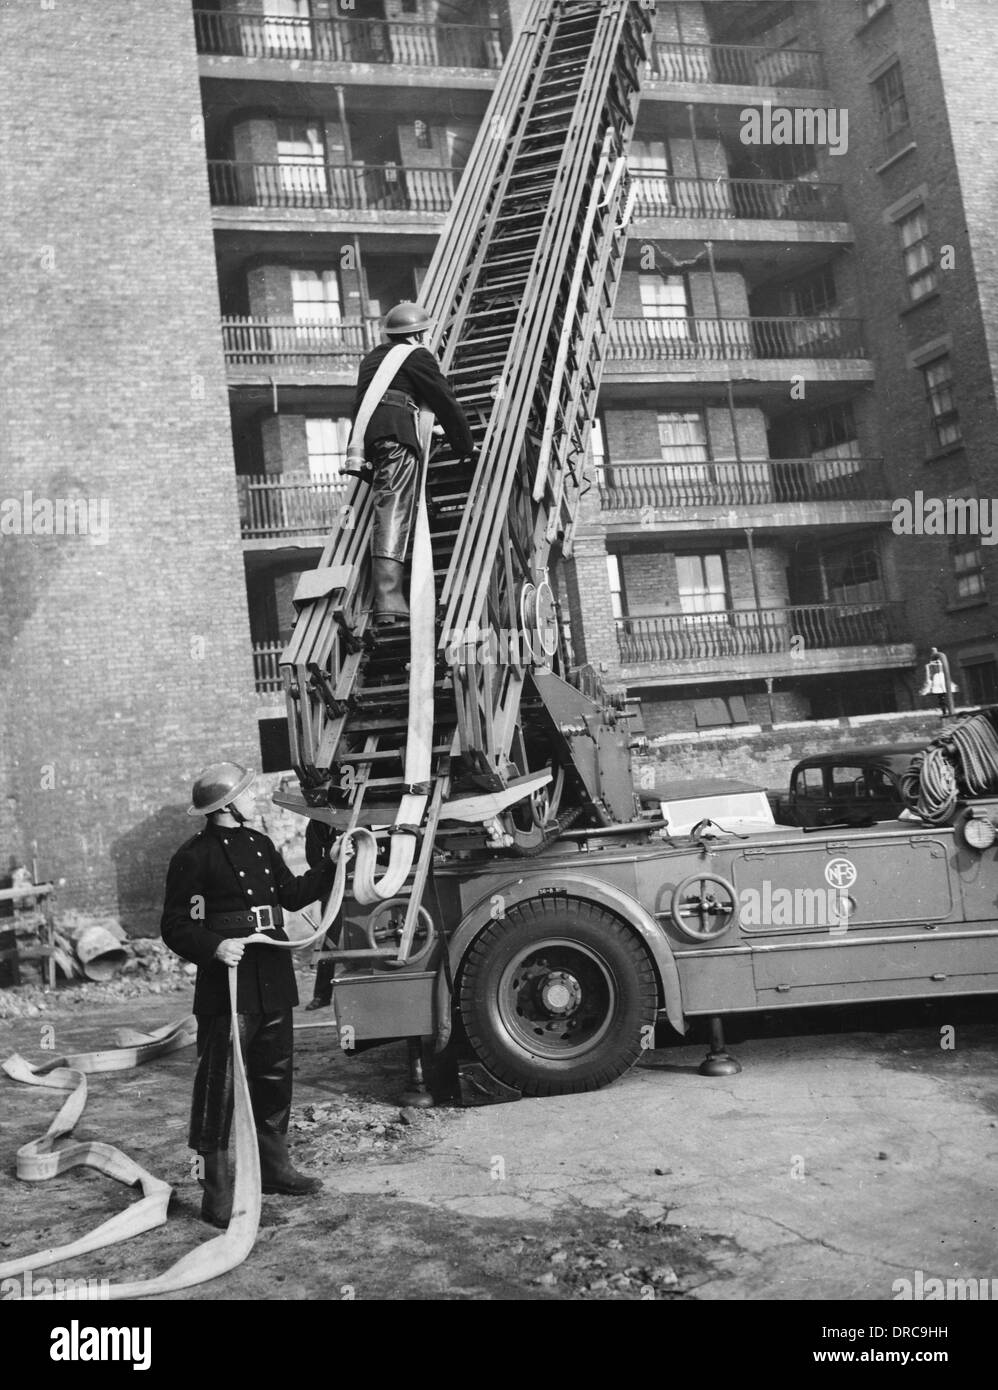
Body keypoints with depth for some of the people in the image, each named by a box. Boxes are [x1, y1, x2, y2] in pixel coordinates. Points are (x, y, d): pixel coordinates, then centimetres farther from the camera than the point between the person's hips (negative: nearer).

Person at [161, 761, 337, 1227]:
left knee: (274, 1077, 18)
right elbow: (175, 927, -11)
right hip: (227, 986, -8)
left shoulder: (260, 844, 13)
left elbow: (292, 894, 21)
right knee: (220, 1087, -3)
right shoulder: (194, 857, -11)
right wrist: (214, 947, -27)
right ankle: (217, 1192, 6)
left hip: (273, 983, 8)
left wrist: (331, 866, 13)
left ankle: (274, 1167, 34)